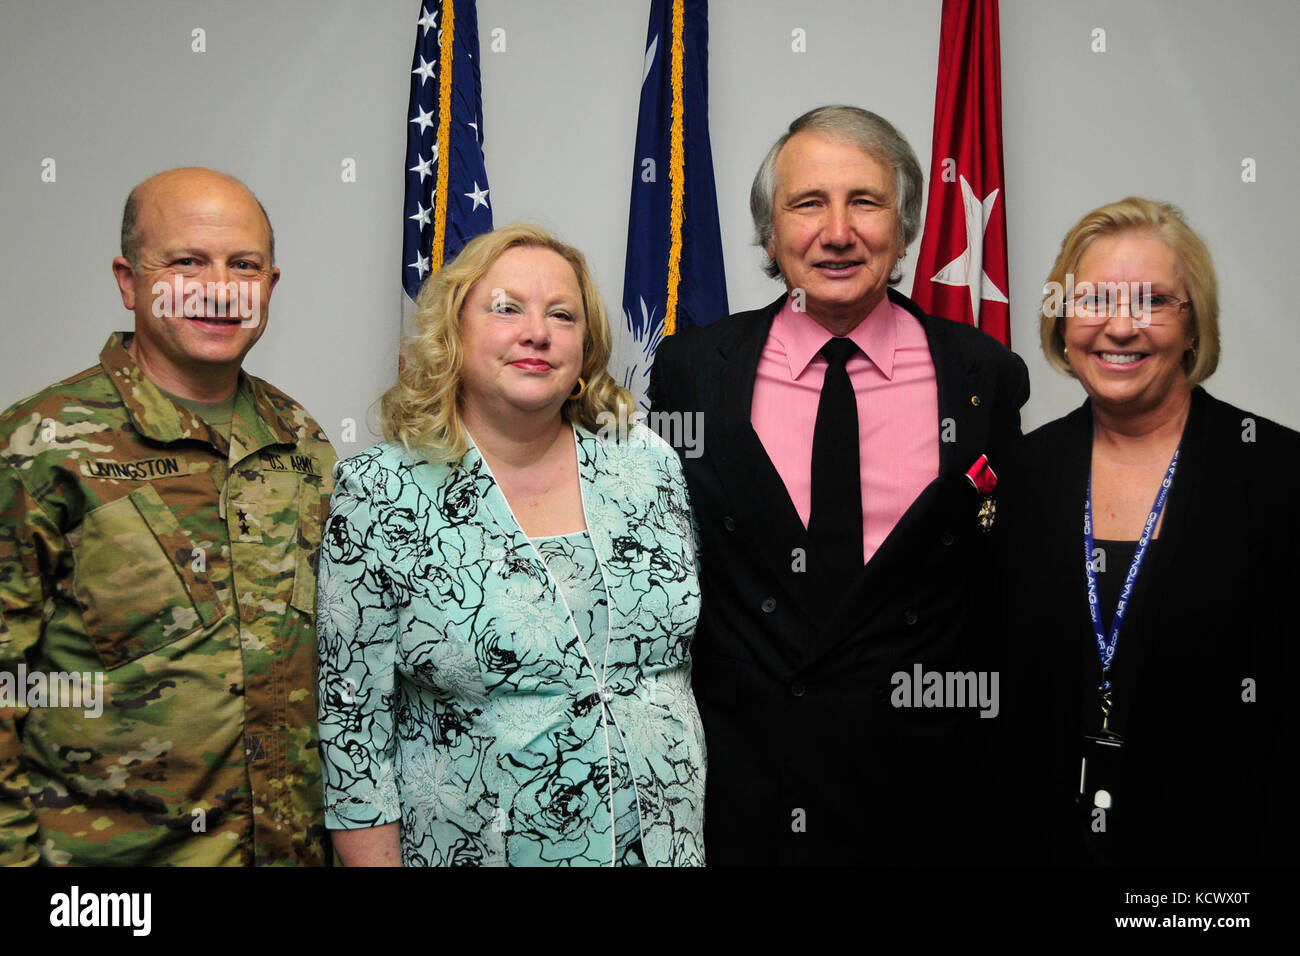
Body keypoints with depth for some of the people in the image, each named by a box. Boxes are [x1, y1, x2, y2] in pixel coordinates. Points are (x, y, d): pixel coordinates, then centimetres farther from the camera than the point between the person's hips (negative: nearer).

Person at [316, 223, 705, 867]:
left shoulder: (649, 464, -1)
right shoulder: (380, 493, -11)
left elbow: (686, 657, 8)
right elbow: (352, 717, -8)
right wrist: (377, 860, -10)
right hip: (475, 847, -2)